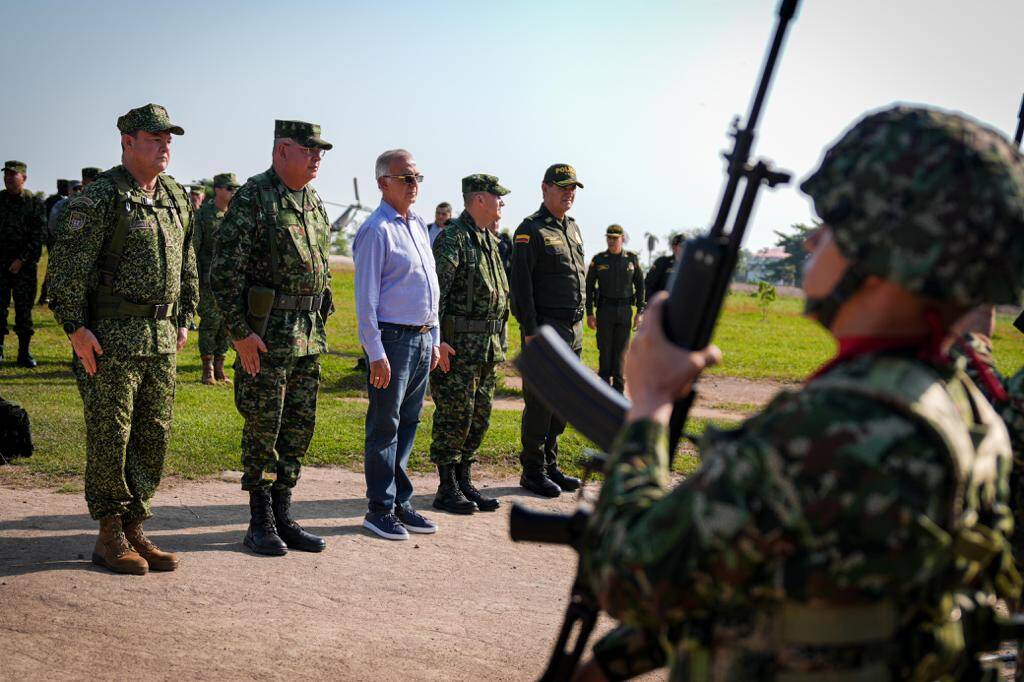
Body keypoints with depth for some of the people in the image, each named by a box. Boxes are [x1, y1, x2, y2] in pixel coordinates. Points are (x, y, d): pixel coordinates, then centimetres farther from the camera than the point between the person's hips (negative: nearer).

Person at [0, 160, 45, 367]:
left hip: (25, 264, -2)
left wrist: (22, 260, -11)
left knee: (24, 307, 0)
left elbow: (38, 236, -4)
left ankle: (24, 352, 6)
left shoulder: (34, 203, 0)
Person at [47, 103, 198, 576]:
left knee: (154, 437, 9)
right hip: (112, 338, -7)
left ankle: (134, 529, 20)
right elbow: (67, 266, -13)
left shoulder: (177, 199, 12)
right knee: (110, 438, -1)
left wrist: (184, 319, 17)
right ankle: (110, 537, 10)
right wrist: (76, 328, -15)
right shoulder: (101, 196, -9)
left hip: (161, 339, 7)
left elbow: (187, 266, 21)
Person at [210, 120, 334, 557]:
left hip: (309, 335, 8)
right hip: (266, 334, -7)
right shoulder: (252, 198, -10)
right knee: (262, 429, 0)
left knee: (299, 428, 10)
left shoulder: (314, 203, 13)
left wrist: (319, 324, 16)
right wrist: (240, 332, -17)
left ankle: (283, 517, 21)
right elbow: (225, 270, -15)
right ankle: (260, 524, 11)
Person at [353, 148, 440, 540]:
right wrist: (375, 354, -18)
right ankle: (380, 511, 8)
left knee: (408, 424, 13)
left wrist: (434, 339, 17)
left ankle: (400, 503, 22)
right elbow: (366, 297, -14)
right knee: (385, 427, -1)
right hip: (393, 339, -8)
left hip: (422, 339, 8)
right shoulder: (376, 230, -11)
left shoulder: (418, 225, 14)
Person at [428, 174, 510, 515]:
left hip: (487, 346, 9)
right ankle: (447, 490, 6)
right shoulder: (452, 239, -12)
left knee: (479, 418, 12)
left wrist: (500, 339, 21)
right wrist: (436, 340, -24)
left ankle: (464, 481, 22)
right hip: (457, 345, -9)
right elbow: (435, 291, -19)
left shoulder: (491, 240, 16)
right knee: (454, 417, -2)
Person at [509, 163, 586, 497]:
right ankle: (532, 471, 5)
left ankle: (550, 466, 21)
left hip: (573, 330, 8)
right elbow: (520, 284, -14)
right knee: (540, 403, -4)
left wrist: (578, 325, 17)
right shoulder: (531, 230, -9)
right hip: (545, 329, -8)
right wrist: (530, 330, -18)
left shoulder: (573, 228, 16)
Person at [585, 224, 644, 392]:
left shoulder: (632, 259, 1)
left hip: (625, 310, 1)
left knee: (620, 350, 4)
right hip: (604, 309, -1)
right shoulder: (598, 260, -2)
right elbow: (589, 287, 1)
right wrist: (589, 313, -4)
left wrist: (640, 312, 0)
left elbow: (640, 286, 6)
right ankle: (604, 384, 12)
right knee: (605, 349, 0)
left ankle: (618, 388, 11)